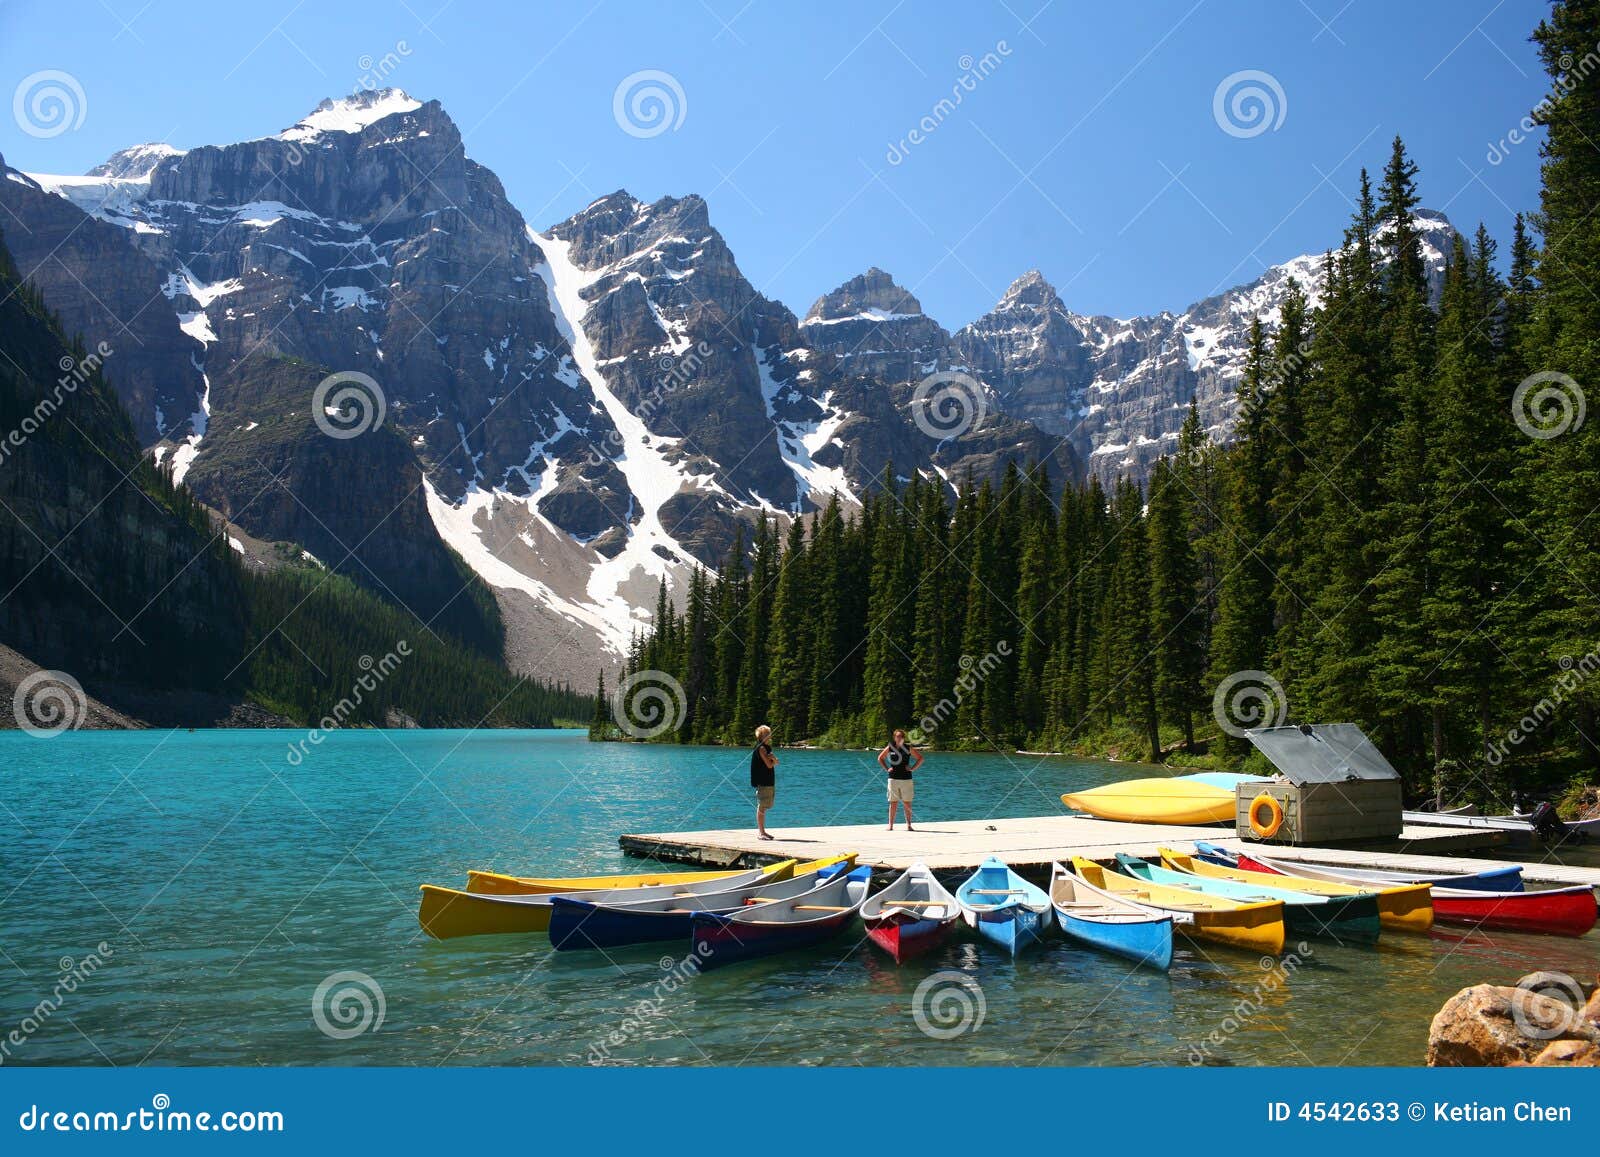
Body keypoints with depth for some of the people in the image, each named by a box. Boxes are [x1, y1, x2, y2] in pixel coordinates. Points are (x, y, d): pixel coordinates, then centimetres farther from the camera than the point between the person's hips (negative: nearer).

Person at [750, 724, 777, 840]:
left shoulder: (767, 747, 17)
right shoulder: (761, 748, -12)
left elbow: (776, 763, 10)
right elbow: (769, 765, -17)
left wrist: (773, 758, -11)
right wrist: (773, 760, 3)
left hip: (769, 781, 9)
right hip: (763, 782, -9)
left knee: (763, 807, 13)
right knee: (761, 807, -6)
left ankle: (761, 830, 19)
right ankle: (761, 832, -5)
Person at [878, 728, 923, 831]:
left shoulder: (908, 748, 3)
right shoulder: (890, 748, 4)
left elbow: (920, 758, 10)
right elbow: (880, 758, 17)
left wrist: (912, 768, 1)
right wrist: (886, 769, 6)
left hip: (906, 779, 0)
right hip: (893, 779, 0)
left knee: (907, 803, 0)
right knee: (893, 803, 1)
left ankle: (908, 825, 5)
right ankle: (890, 825, 4)